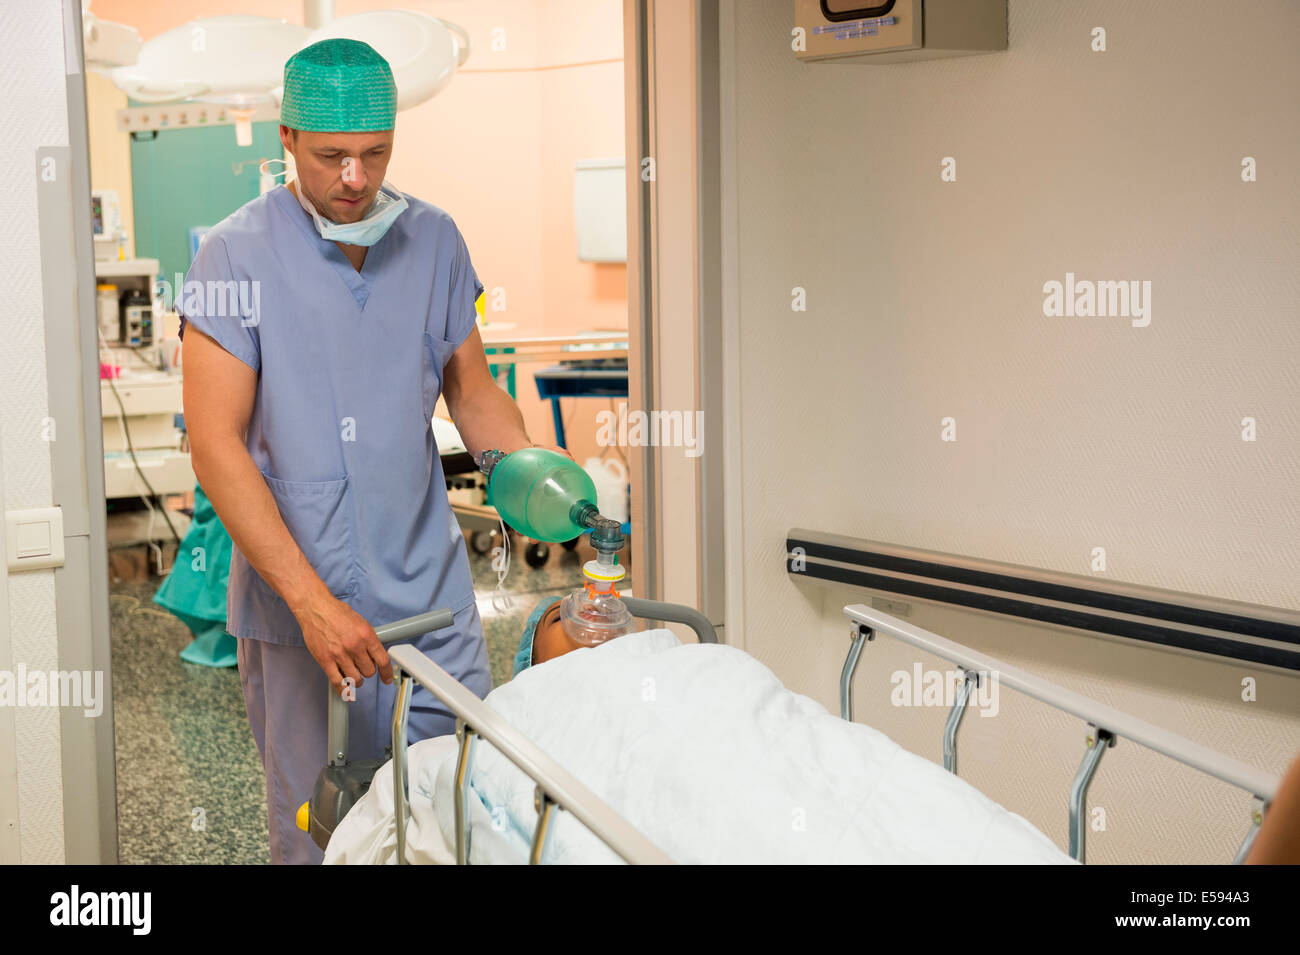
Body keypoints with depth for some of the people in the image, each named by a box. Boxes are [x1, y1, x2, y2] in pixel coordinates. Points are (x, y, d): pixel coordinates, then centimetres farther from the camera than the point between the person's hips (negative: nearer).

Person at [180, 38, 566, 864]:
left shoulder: (433, 239, 5)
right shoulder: (239, 255, -9)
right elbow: (215, 444, -13)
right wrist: (313, 601, -21)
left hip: (431, 588, 4)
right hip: (297, 600, -3)